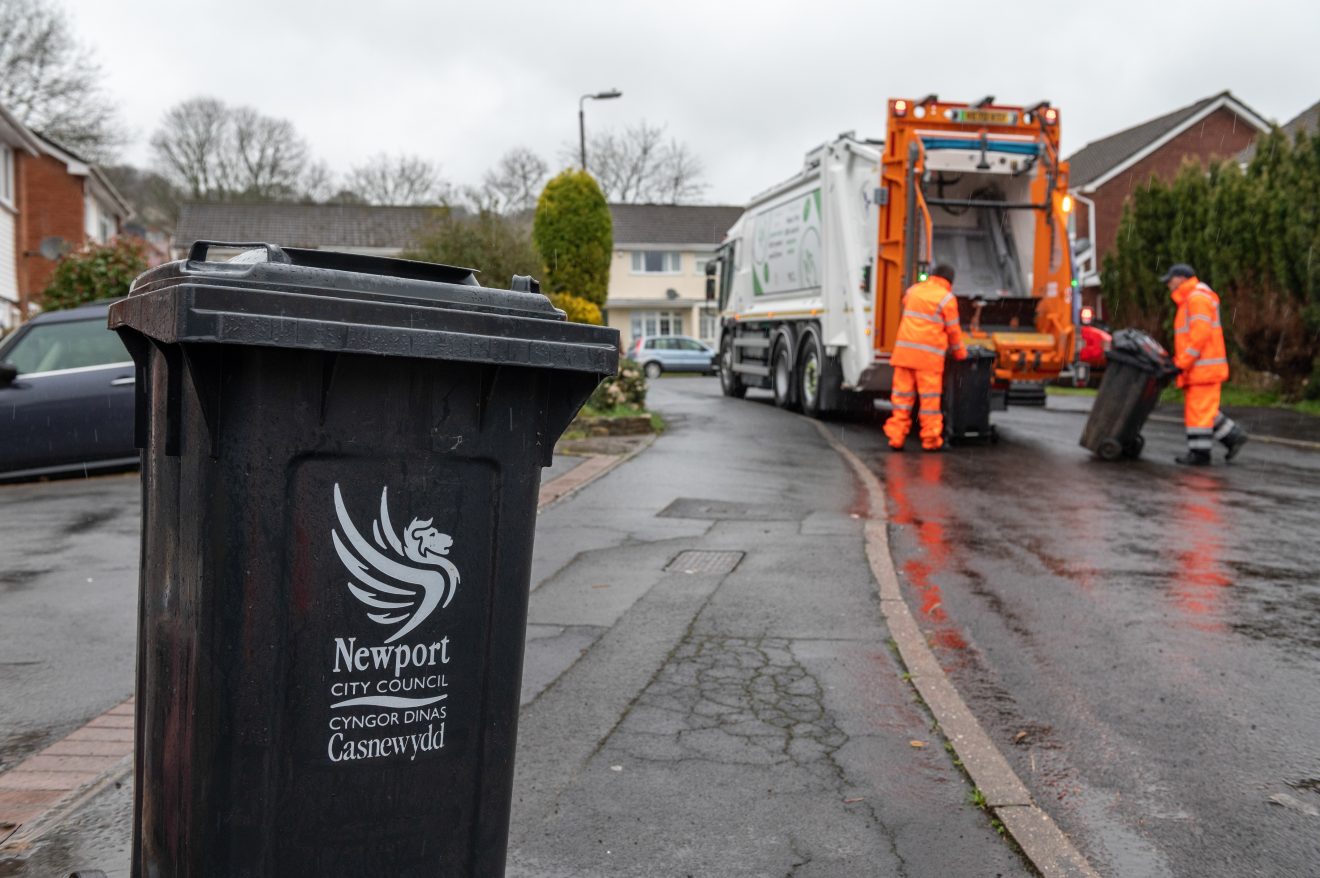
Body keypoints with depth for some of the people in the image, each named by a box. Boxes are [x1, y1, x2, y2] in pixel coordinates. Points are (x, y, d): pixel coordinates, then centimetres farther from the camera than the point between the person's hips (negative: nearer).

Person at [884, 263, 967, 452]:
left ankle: (896, 437, 5)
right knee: (929, 397, 1)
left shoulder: (912, 290, 13)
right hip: (929, 354, -4)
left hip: (904, 350, 4)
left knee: (902, 394, 6)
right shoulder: (947, 298, -1)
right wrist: (960, 353, 18)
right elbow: (953, 331, 3)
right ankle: (930, 439, 4)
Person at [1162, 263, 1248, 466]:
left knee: (1199, 409, -6)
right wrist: (1179, 361, 14)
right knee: (1198, 409, 13)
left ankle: (1199, 453, -1)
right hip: (1199, 368, 10)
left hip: (1204, 366, -10)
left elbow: (1200, 334, -21)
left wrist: (1181, 363, -22)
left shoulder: (1197, 298, -12)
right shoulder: (1191, 300, 21)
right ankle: (1233, 436, 16)